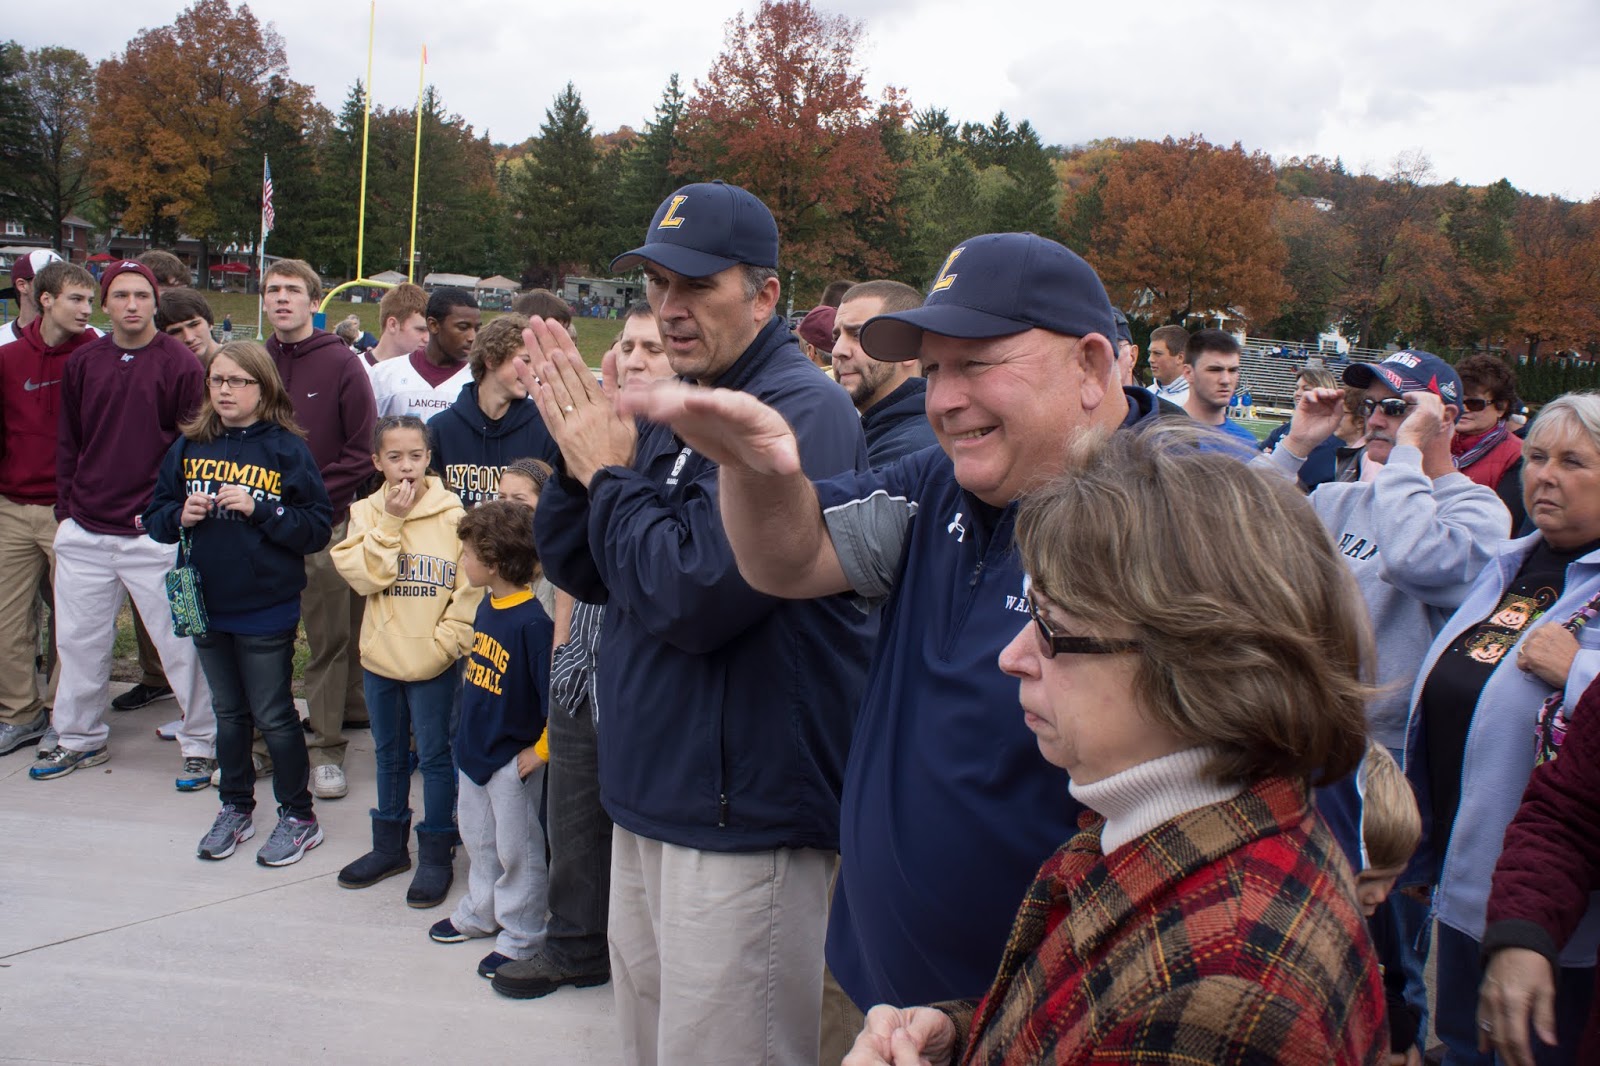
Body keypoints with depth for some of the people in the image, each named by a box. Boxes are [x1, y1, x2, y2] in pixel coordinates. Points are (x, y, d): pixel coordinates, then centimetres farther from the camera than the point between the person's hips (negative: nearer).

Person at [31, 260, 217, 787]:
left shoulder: (180, 364, -4)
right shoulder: (82, 363, 10)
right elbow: (68, 443, 15)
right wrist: (67, 508, 9)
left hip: (155, 535, -5)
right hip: (85, 533, 5)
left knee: (180, 643, -1)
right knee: (79, 639, 13)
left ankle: (202, 744, 13)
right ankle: (81, 738, 30)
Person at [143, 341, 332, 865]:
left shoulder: (286, 448, -9)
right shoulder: (190, 446, 4)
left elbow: (318, 527, -13)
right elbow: (156, 517, 8)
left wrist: (258, 510, -23)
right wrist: (181, 515, -13)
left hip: (266, 611, -5)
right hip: (207, 606, 5)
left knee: (273, 716, 5)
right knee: (229, 714, 18)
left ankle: (299, 817, 21)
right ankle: (235, 809, 33)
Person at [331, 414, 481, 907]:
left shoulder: (452, 514, -9)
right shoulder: (366, 512, 1)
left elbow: (471, 586, -8)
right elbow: (362, 576, -12)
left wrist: (448, 639, -14)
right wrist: (390, 522, -17)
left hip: (433, 661, -4)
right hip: (380, 655, 4)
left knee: (434, 756, 5)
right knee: (389, 755, 18)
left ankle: (435, 855, 18)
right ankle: (389, 846, 34)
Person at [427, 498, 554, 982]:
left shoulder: (532, 621, -26)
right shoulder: (486, 606, 1)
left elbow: (555, 693, -26)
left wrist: (542, 750, -17)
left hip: (513, 759, -9)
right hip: (474, 751, 9)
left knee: (516, 850, 6)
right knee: (479, 840, 23)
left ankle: (520, 938, 21)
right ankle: (481, 912, 42)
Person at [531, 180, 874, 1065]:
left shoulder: (803, 410, -19)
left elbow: (696, 594, -26)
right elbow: (580, 571, 10)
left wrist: (610, 474, -12)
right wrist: (581, 459, -6)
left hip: (742, 817, -9)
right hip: (651, 796, 9)